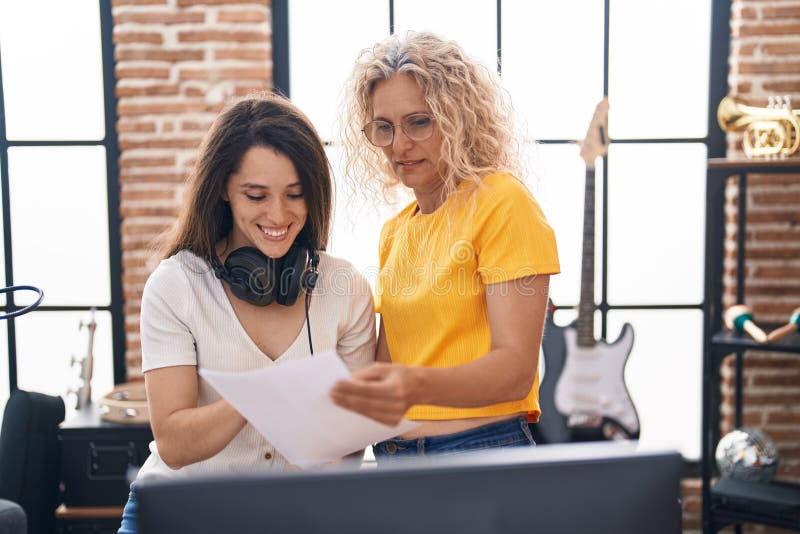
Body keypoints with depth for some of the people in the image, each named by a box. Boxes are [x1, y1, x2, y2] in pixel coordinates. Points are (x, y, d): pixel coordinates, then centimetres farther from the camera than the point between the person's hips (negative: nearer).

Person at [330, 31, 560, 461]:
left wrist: (418, 387, -36)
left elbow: (516, 367, -19)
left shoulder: (503, 204, -10)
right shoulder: (394, 232, 12)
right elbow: (388, 365, 13)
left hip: (483, 448, -6)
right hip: (393, 452, 6)